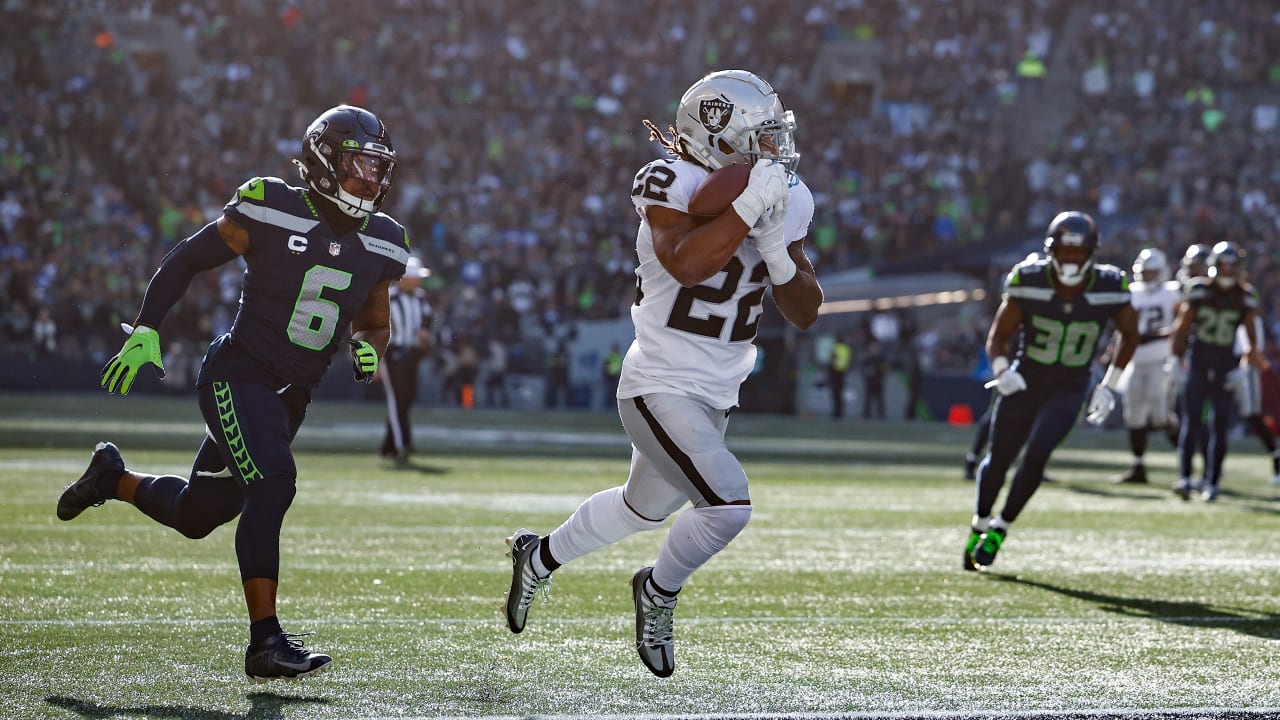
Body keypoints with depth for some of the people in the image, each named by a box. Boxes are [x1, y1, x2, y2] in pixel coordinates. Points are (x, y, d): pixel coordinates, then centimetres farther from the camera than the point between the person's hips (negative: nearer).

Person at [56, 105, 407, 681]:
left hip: (293, 395, 7)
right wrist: (145, 332, -9)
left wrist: (369, 348, -7)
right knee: (272, 484, -26)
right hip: (238, 376, -7)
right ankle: (265, 643, -21)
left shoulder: (381, 245, 1)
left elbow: (374, 321, 17)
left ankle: (114, 478, 44)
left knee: (196, 514, 14)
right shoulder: (271, 212, -15)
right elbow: (186, 259, -4)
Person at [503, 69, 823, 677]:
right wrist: (750, 205, -35)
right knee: (728, 505, -21)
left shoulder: (785, 199, 1)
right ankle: (660, 591, 8)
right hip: (660, 390, -8)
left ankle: (539, 558, 50)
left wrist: (777, 254, -15)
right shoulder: (672, 187, -18)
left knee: (643, 508, 25)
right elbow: (685, 265, -37)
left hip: (716, 398, 8)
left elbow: (804, 312, 3)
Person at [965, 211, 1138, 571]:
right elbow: (998, 336, -5)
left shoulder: (1109, 288, -14)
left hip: (1069, 390, -1)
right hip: (1025, 382, 1)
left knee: (1036, 455, -21)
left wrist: (1109, 387, 2)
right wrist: (1002, 371, -25)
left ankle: (1000, 529, -4)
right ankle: (980, 525, 34)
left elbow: (1130, 334, 6)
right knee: (998, 460, 8)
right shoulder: (1028, 283, -16)